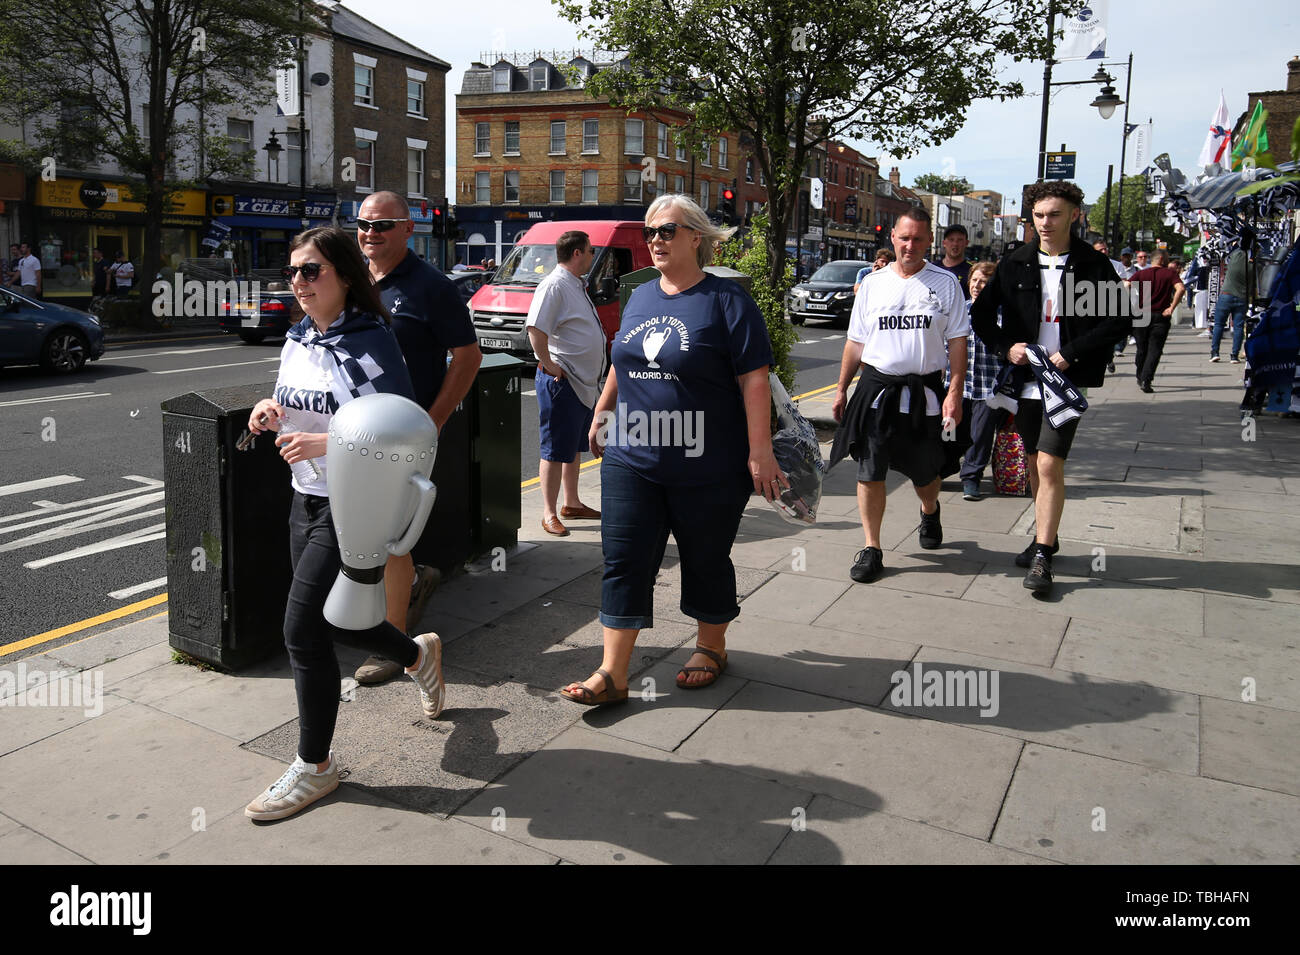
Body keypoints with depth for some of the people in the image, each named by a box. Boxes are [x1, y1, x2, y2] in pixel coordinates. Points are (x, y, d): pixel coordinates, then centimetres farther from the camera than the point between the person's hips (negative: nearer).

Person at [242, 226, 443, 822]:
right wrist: (269, 411, -1)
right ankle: (418, 654, 46)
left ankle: (314, 767, 13)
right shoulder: (297, 338, 9)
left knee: (303, 628, -6)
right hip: (306, 499, 9)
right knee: (328, 621, 18)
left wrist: (324, 443, -28)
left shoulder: (368, 341, -16)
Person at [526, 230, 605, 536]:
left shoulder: (576, 285, 17)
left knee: (575, 446, 18)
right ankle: (549, 514, 3)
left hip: (584, 383, 10)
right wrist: (549, 365, -22)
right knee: (556, 450, -4)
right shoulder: (554, 285, -15)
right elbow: (535, 328, -27)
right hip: (562, 383, -10)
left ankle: (571, 503, 30)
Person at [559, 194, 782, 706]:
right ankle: (612, 674, 7)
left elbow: (754, 380, -12)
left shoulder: (726, 300, -8)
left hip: (707, 469, -5)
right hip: (631, 460, 5)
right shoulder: (640, 298, 12)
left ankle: (711, 646, 35)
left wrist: (760, 451, -17)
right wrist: (601, 414, 25)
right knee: (624, 562, 1)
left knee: (706, 562, 12)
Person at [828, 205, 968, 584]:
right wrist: (841, 389, 10)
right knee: (869, 471, -2)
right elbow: (856, 341, 12)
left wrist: (955, 392, -8)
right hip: (876, 386, 1)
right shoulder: (872, 283, 8)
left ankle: (930, 511, 46)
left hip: (924, 390, -1)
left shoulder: (945, 282, 2)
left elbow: (957, 342, 0)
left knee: (924, 471, 11)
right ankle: (872, 548, 10)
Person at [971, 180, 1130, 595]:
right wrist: (1005, 347, -5)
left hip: (1068, 379, -4)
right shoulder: (1016, 263, 6)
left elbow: (1120, 321, -3)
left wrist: (1071, 353, -13)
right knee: (1034, 463, 13)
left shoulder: (1094, 264, -2)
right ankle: (1045, 536, 30)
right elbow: (981, 312, 11)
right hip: (1026, 377, 4)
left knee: (1049, 464, -11)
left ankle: (1042, 557, -5)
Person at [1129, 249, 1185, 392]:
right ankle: (1146, 381, -15)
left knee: (1142, 348, 17)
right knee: (1154, 350, -1)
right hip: (1161, 316, -2)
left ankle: (1140, 378, 29)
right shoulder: (1170, 273, 2)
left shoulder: (1140, 273, 6)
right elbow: (1181, 288, -15)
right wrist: (1172, 308, -10)